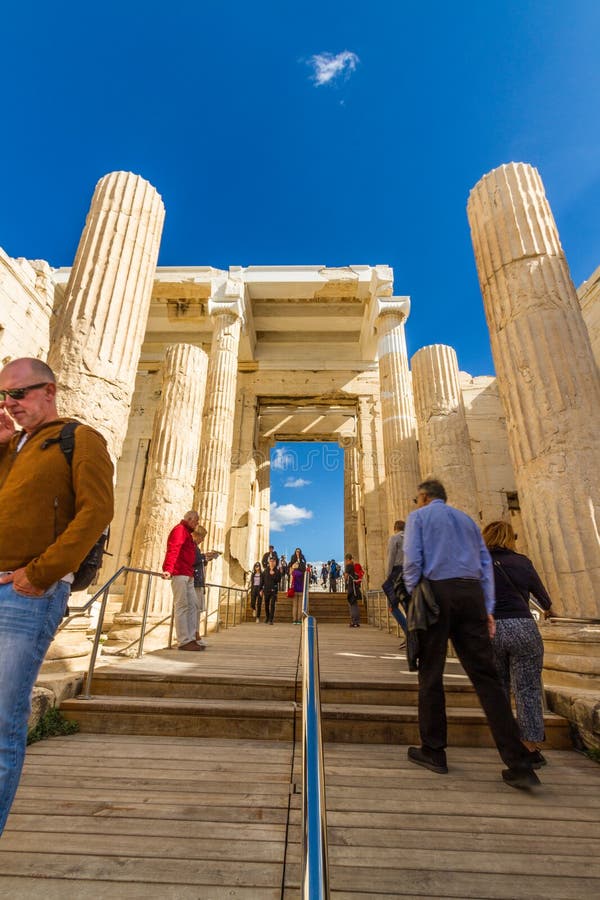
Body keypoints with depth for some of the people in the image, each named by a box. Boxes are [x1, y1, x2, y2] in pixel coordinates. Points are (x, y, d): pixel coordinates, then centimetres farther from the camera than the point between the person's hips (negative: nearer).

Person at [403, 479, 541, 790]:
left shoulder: (418, 517, 6)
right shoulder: (466, 519, 21)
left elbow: (412, 559, -7)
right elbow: (486, 563, 16)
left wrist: (412, 596, 3)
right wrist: (487, 608, 14)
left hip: (436, 591, -4)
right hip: (471, 593, 5)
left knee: (431, 674, 7)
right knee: (485, 674, 6)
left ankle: (433, 752, 15)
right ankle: (518, 763, 4)